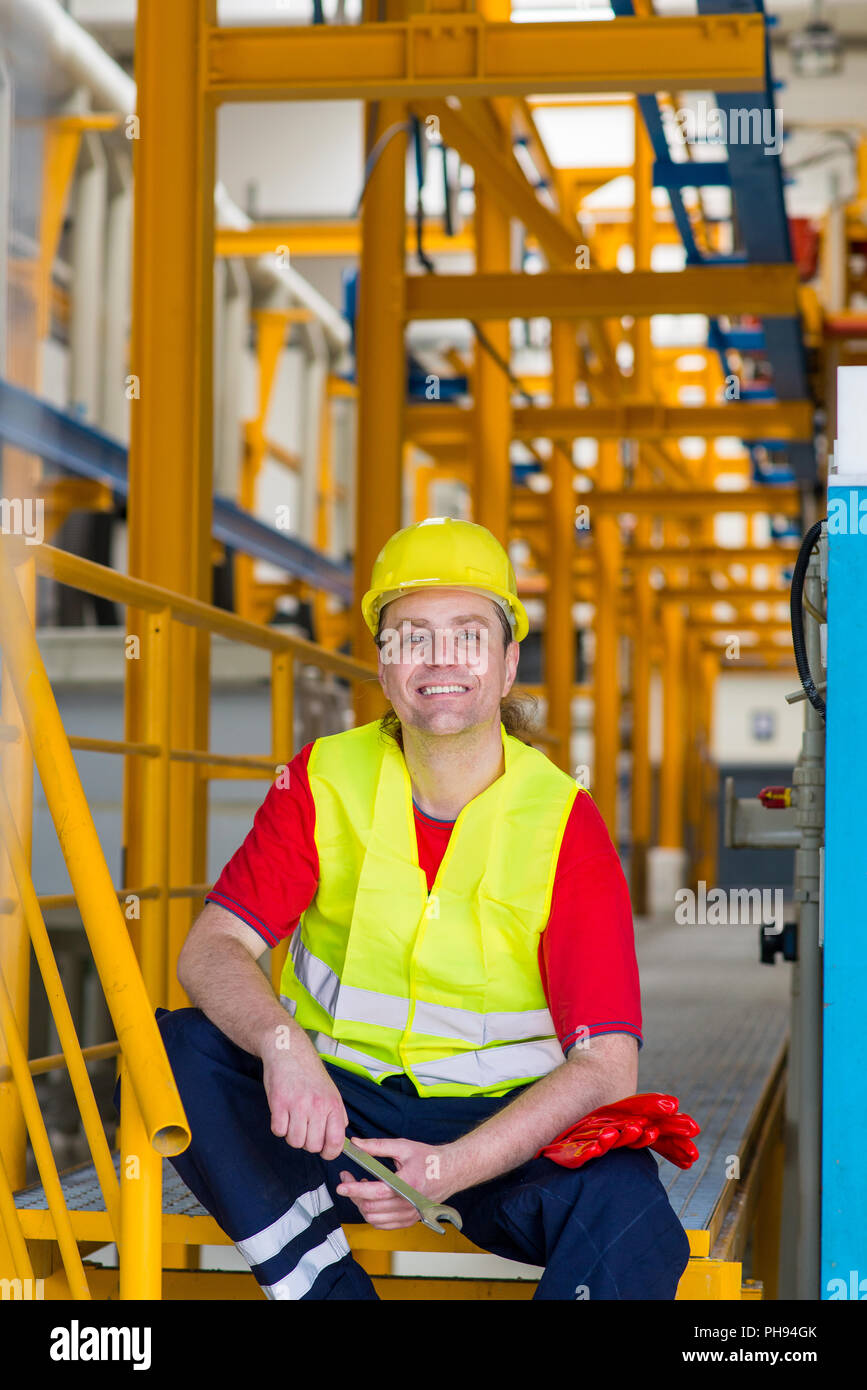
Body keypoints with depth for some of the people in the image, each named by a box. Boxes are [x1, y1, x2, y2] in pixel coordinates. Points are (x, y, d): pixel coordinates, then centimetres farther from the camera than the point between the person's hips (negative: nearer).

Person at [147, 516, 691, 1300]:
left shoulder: (563, 823, -9)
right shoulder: (326, 782, -1)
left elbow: (607, 1066, -16)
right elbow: (211, 949, -9)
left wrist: (451, 1167, -31)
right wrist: (282, 1044, -33)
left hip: (500, 1124, -2)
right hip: (334, 1103, 3)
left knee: (630, 1215, -33)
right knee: (171, 1050, -24)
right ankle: (326, 1288, -29)